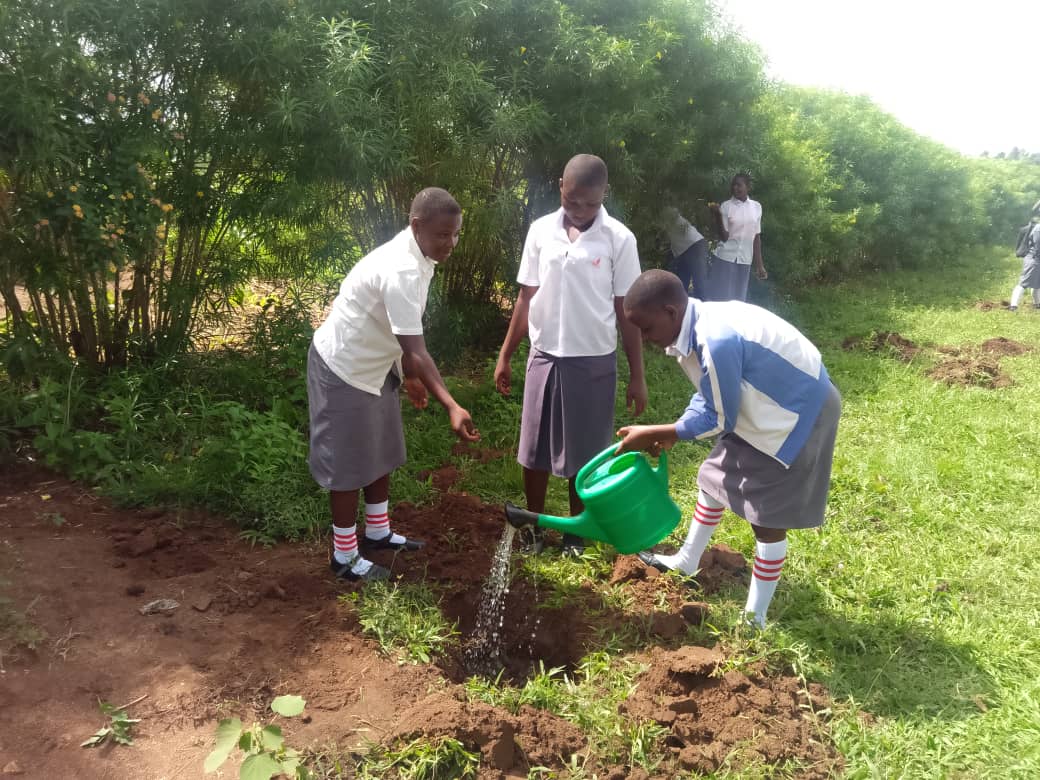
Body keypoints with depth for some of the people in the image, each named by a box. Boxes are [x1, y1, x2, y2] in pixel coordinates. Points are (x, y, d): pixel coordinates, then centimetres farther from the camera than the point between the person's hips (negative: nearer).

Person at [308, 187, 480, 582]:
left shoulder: (415, 256, -1)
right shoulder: (402, 270, -32)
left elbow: (406, 339, 11)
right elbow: (416, 351, -37)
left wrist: (411, 377, 19)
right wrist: (452, 407, -43)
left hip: (374, 365, 10)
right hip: (344, 368, -9)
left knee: (381, 453, 19)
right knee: (350, 465, 3)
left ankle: (378, 532, 37)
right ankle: (344, 556, 19)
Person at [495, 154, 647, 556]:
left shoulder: (619, 239, -8)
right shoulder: (541, 230, -1)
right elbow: (526, 298, 5)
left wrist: (637, 376, -4)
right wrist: (505, 355, 6)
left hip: (594, 362, -2)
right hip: (544, 357, 3)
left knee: (583, 454, 9)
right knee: (535, 450, 11)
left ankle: (575, 532, 28)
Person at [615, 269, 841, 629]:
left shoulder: (717, 342, -34)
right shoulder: (699, 323, -5)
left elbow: (719, 420, -22)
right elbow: (708, 398, 6)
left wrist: (655, 434, -17)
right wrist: (670, 434, -6)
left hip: (797, 414, -9)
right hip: (768, 406, 10)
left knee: (767, 516, 0)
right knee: (715, 477, 19)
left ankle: (755, 618, 17)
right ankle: (686, 562, 40)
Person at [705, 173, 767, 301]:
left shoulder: (756, 207, 6)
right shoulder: (726, 206, -3)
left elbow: (756, 236, 11)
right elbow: (724, 237, -9)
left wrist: (759, 264, 10)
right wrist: (718, 216, -23)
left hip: (745, 261, 3)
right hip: (725, 258, -3)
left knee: (738, 300, 6)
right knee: (718, 298, -4)